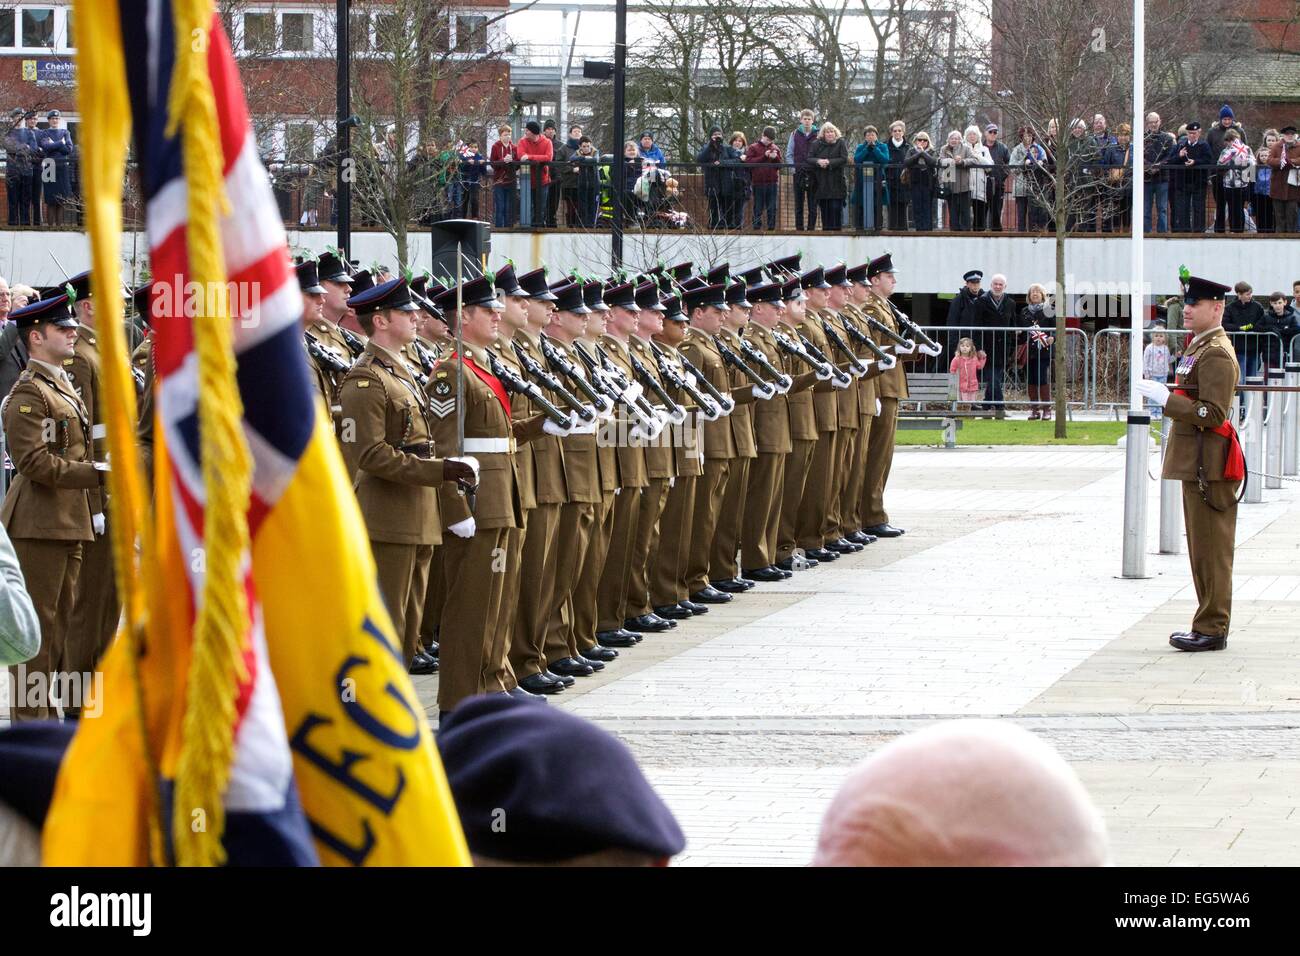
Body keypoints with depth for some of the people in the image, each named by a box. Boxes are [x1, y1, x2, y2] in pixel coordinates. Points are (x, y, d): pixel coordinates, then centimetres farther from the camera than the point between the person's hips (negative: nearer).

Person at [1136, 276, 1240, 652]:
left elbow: (1214, 414, -22)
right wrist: (1166, 395, 16)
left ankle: (1212, 629, -2)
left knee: (1211, 548, -5)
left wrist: (1166, 398, -22)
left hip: (1209, 465, -11)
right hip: (1195, 463, 11)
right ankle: (1210, 624, 19)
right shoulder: (1198, 348, 17)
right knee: (1201, 548, 13)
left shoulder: (1216, 355, -16)